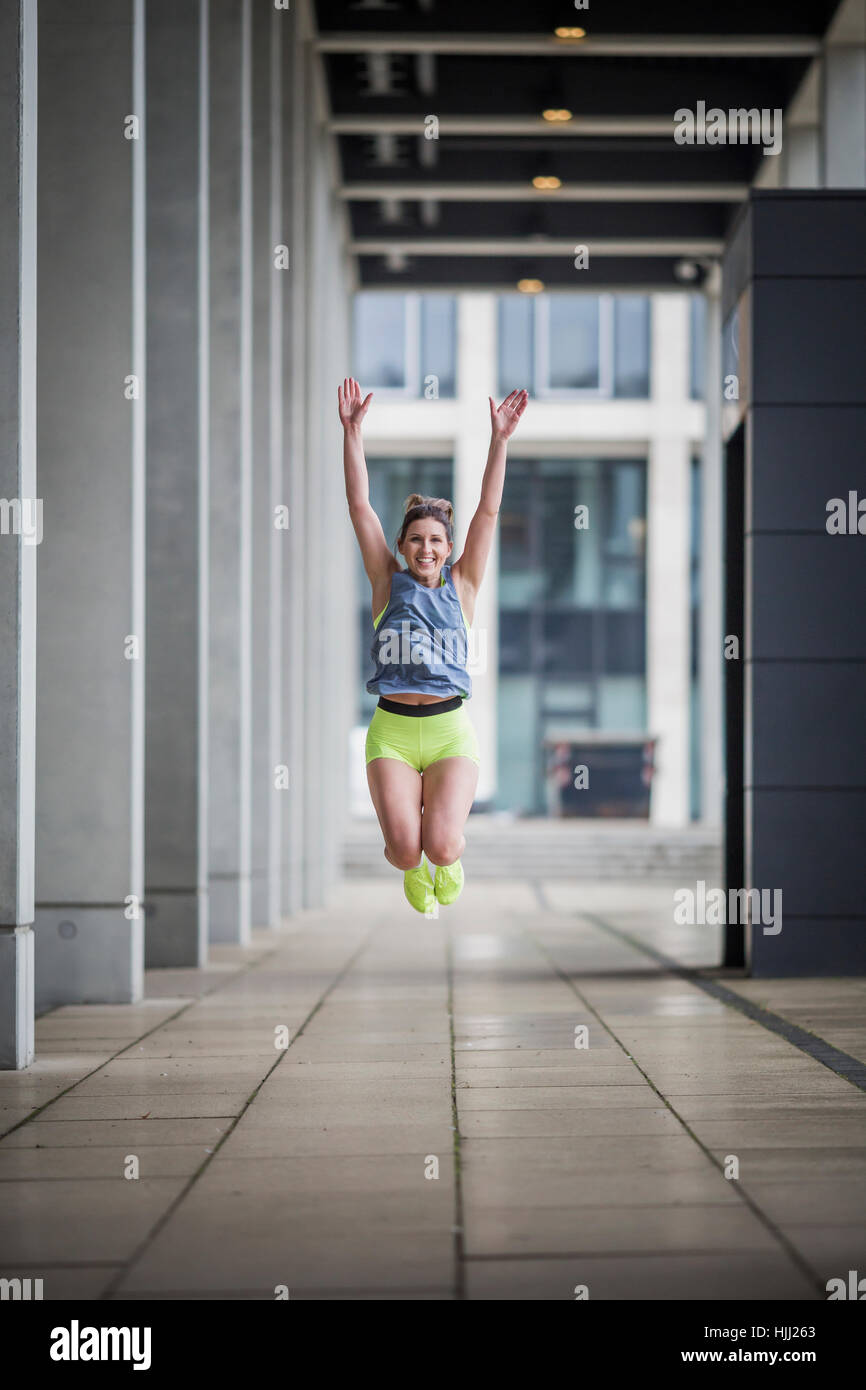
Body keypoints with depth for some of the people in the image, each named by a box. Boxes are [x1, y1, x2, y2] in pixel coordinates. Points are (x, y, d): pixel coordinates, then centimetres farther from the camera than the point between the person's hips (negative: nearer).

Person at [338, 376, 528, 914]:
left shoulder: (461, 587, 8)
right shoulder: (389, 583, 7)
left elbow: (488, 511, 1)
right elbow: (360, 506, 2)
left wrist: (500, 441, -6)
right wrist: (352, 431, -4)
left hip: (451, 731, 0)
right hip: (392, 730, 0)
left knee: (441, 847, -18)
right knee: (404, 851, -14)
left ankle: (447, 855, 22)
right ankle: (414, 869, 25)